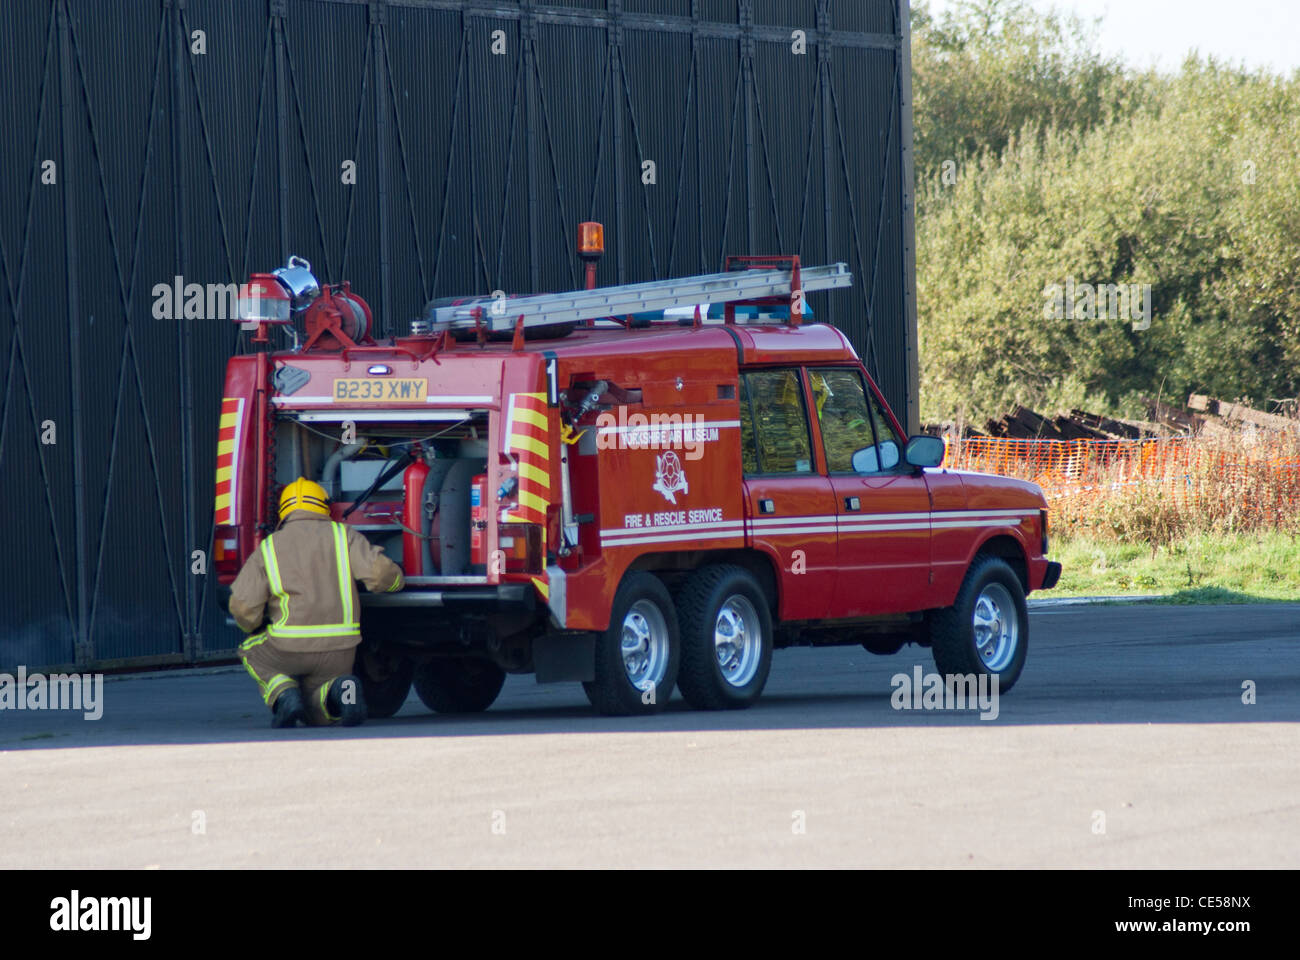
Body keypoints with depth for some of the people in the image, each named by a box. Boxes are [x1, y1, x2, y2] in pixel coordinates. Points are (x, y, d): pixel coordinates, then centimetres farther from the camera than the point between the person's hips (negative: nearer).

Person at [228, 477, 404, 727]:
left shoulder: (267, 549, 6)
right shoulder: (343, 536, 6)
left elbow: (243, 608, -2)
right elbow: (381, 572, -7)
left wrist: (255, 626, 21)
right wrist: (394, 579, 17)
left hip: (290, 648, -2)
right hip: (340, 650, 2)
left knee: (252, 652, 31)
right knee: (315, 715, 24)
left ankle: (284, 695, 1)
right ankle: (339, 691, -12)